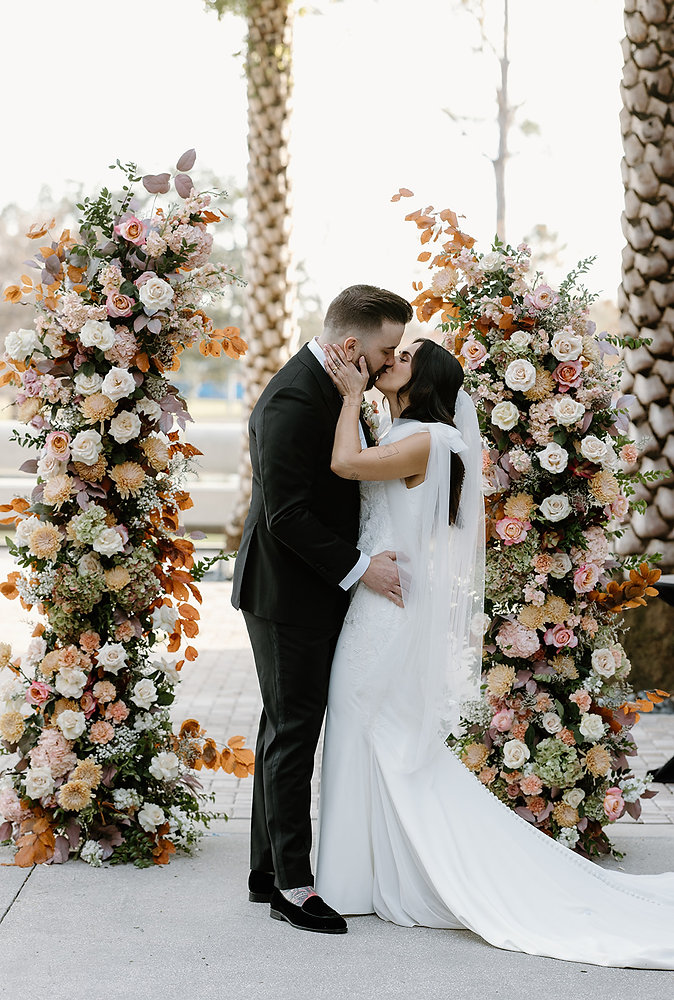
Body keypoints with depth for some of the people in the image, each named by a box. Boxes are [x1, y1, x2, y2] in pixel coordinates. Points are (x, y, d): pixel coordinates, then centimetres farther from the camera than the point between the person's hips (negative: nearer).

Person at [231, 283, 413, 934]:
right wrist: (358, 567, -21)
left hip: (315, 591, 10)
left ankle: (268, 871, 25)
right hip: (287, 594, -10)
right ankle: (292, 886, 6)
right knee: (293, 732, -3)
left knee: (288, 730, 15)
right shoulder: (294, 400, -22)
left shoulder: (332, 387, 9)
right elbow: (285, 515, -25)